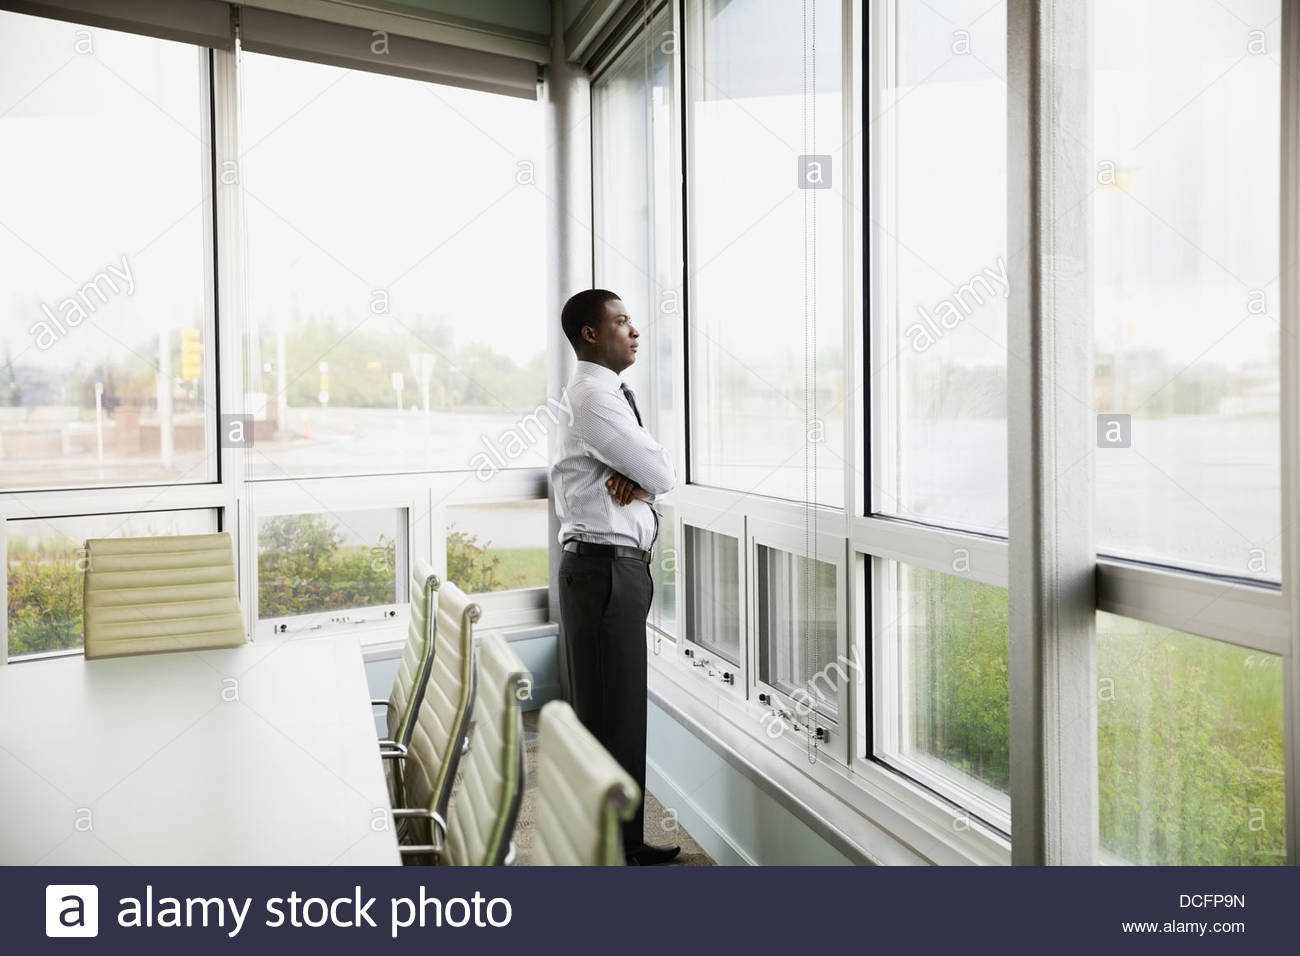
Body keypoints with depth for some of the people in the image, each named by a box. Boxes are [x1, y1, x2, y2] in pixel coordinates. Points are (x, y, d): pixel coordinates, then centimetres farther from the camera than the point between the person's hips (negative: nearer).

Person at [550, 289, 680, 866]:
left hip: (618, 567, 10)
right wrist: (646, 471, 4)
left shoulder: (607, 393, 18)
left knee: (621, 710, 17)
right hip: (606, 566, -10)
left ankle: (625, 841, 31)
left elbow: (656, 476, 14)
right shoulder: (596, 396, -14)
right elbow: (664, 476, -17)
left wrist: (638, 475, -8)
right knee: (611, 715, -1)